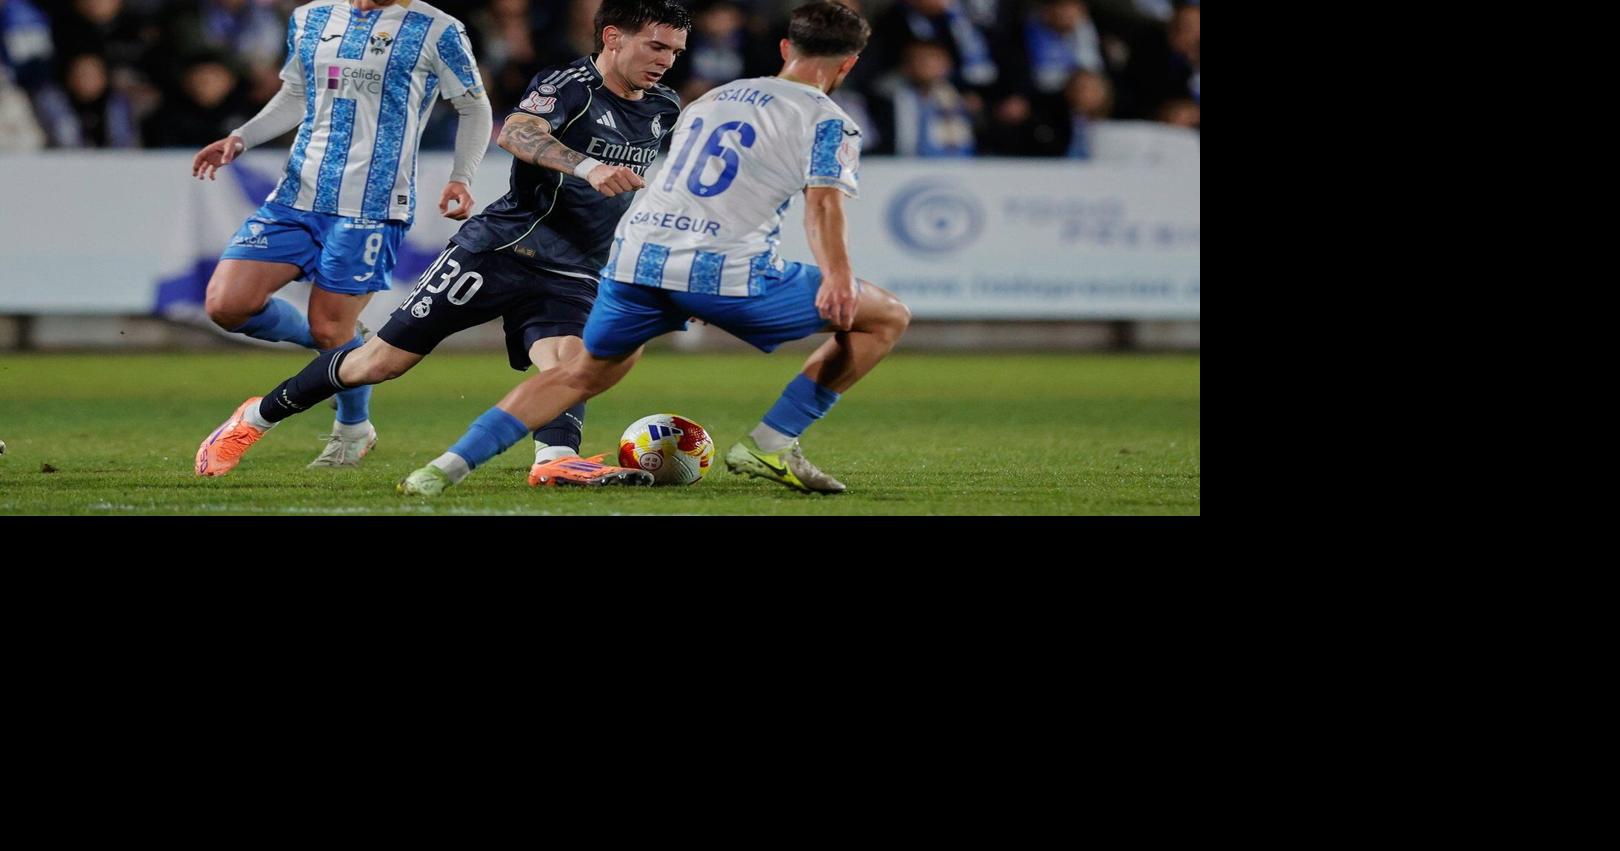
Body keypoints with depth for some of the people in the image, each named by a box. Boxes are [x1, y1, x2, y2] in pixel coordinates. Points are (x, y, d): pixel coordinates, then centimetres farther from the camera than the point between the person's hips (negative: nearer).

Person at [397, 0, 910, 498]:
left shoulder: (711, 99, 27)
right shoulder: (825, 121, 6)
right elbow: (823, 203, -12)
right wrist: (836, 279, -27)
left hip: (637, 252, 6)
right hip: (723, 271, -6)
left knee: (586, 373, 25)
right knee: (888, 319, 8)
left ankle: (449, 466, 11)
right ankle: (768, 446, 5)